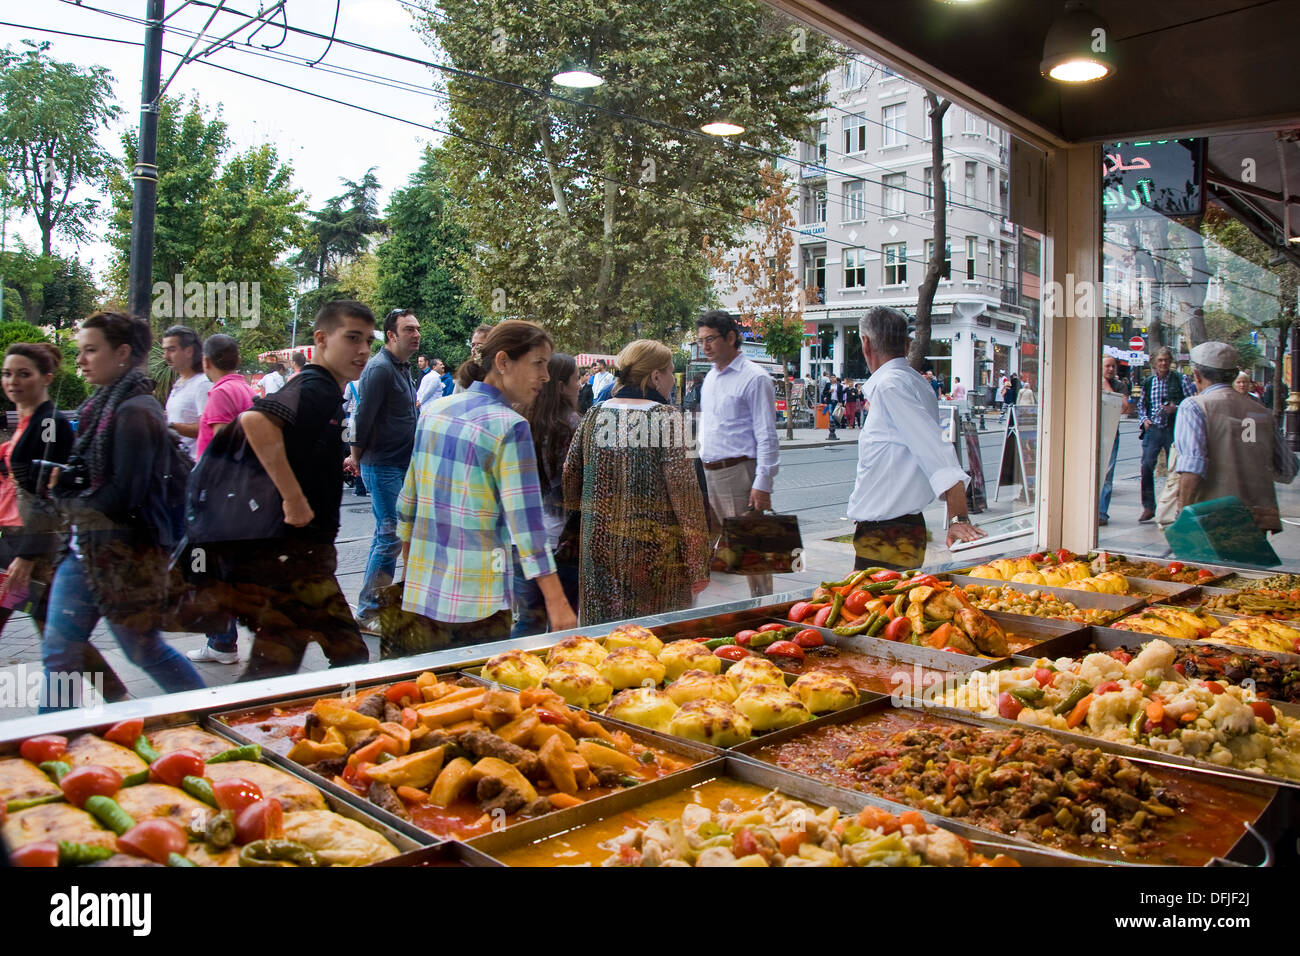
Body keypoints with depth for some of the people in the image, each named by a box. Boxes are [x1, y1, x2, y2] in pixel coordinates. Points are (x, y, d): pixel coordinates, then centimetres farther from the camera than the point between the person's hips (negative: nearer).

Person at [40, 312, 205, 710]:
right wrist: (65, 481, -3)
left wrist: (68, 497, -7)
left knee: (144, 650, 8)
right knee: (58, 651, 11)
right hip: (86, 547, 9)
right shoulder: (103, 404, 10)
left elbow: (121, 496, -22)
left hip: (125, 553, -9)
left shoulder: (135, 412, -18)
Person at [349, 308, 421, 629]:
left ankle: (381, 602, 26)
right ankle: (367, 612, 2)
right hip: (383, 467, -9)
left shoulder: (402, 367, 14)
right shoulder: (380, 368, -17)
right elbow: (363, 417, -17)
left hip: (399, 466, 9)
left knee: (388, 534, 15)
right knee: (391, 536, -7)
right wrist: (357, 457, -5)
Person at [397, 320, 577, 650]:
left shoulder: (434, 411, 7)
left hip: (422, 591, 6)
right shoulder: (509, 427, -13)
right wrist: (558, 604, -17)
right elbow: (526, 521, -18)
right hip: (477, 601, -6)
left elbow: (407, 500, 13)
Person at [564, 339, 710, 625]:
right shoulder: (666, 417, -7)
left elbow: (570, 485, 9)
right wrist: (698, 564, -11)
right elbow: (683, 489, -13)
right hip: (654, 548, -4)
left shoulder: (595, 415, 6)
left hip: (601, 542, 5)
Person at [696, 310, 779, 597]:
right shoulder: (710, 378, 16)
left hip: (738, 472, -8)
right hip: (709, 474, 8)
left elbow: (766, 437, -12)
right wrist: (702, 471, 17)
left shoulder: (755, 379, -9)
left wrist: (762, 485, -18)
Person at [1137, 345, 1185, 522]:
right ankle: (1148, 507, 3)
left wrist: (1176, 408, -16)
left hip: (1173, 430, -2)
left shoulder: (1179, 380, 1)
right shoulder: (1148, 382, 10)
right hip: (1152, 428, 2)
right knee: (1146, 466, -6)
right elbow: (1141, 405, 19)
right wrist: (1145, 419, 2)